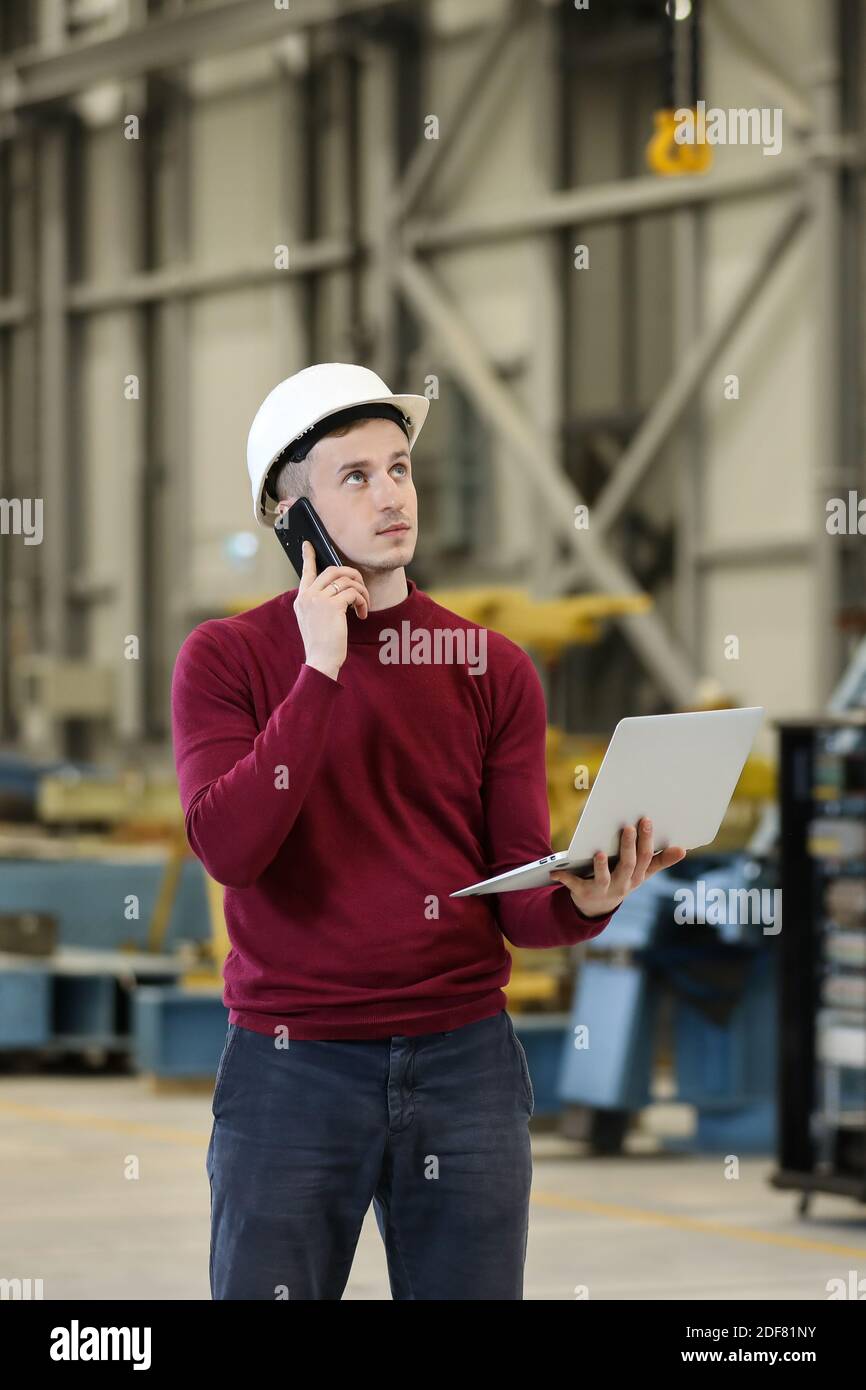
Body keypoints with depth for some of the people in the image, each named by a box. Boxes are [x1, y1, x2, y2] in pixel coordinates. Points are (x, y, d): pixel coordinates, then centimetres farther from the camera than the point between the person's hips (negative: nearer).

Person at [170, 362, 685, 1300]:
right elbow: (228, 847, -15)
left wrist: (590, 898, -20)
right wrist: (322, 670, -17)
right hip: (291, 1069, -2)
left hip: (464, 1061, 2)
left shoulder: (493, 670, 6)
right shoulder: (225, 659, 1)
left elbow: (521, 905, 3)